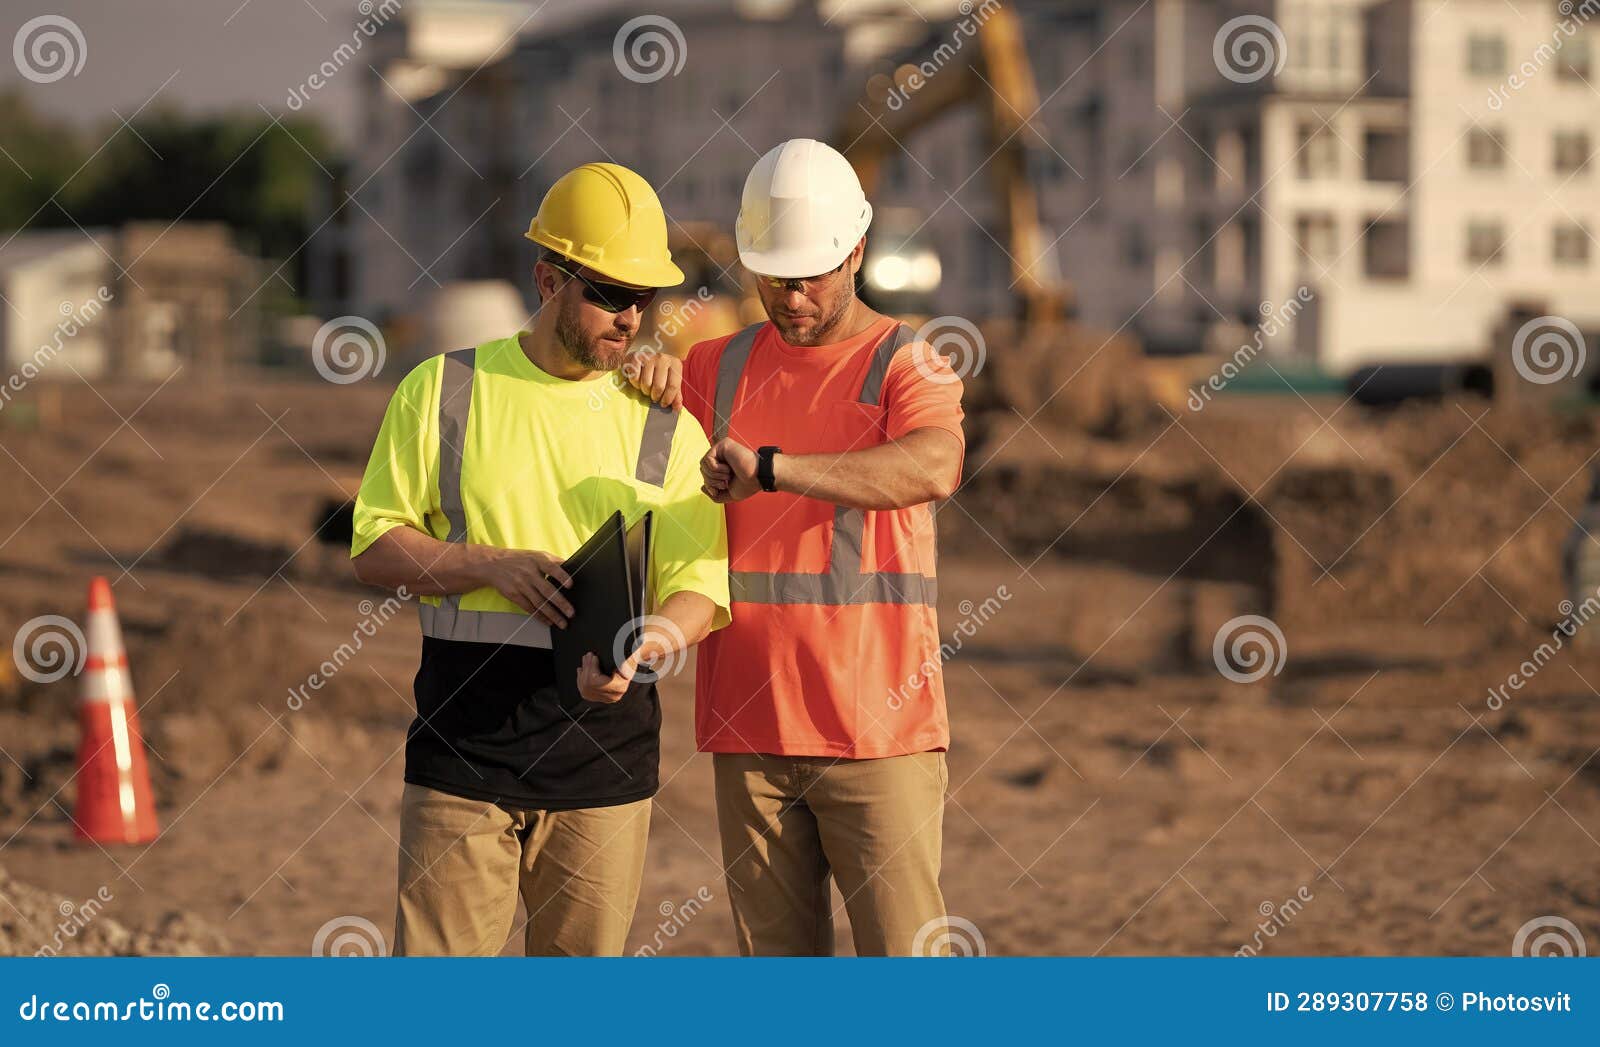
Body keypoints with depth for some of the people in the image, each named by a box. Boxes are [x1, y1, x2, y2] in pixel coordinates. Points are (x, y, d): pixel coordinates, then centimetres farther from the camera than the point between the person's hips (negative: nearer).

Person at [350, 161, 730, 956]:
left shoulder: (665, 428, 8)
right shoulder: (444, 390, 5)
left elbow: (699, 583, 3)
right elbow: (373, 547, 4)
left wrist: (644, 644, -20)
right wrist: (491, 565, -13)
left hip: (606, 766, 2)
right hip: (462, 750, -2)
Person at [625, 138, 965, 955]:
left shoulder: (907, 366, -1)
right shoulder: (719, 368, 14)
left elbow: (933, 467, -23)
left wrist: (774, 468, -32)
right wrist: (646, 372, 1)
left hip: (877, 729, -4)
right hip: (750, 727, 4)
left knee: (904, 948, -5)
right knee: (776, 954, 6)